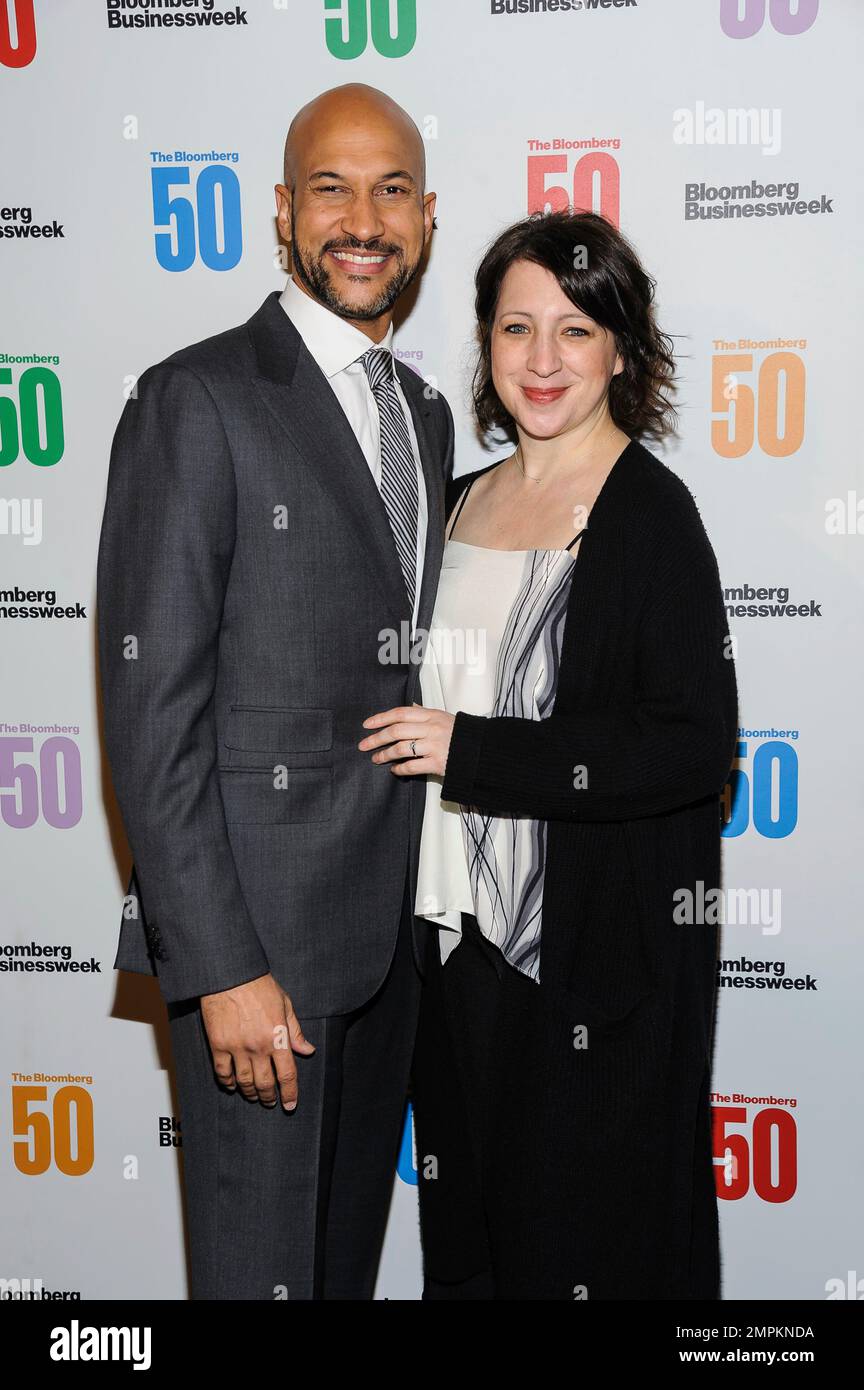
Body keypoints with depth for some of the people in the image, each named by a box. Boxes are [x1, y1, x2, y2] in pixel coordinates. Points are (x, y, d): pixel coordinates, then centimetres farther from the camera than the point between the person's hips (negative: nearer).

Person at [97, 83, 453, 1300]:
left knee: (353, 1248, 20)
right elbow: (152, 710, -16)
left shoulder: (426, 415, 12)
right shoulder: (196, 402, -12)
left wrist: (430, 907, 13)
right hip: (257, 931, -7)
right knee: (264, 1265, 6)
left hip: (394, 928, 7)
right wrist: (222, 968, -19)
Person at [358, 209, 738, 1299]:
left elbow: (695, 749, -18)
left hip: (597, 957, -6)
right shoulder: (467, 500, 8)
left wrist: (471, 751, -20)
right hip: (462, 929, 6)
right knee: (469, 1235, 19)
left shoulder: (651, 514, -12)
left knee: (590, 1242, 10)